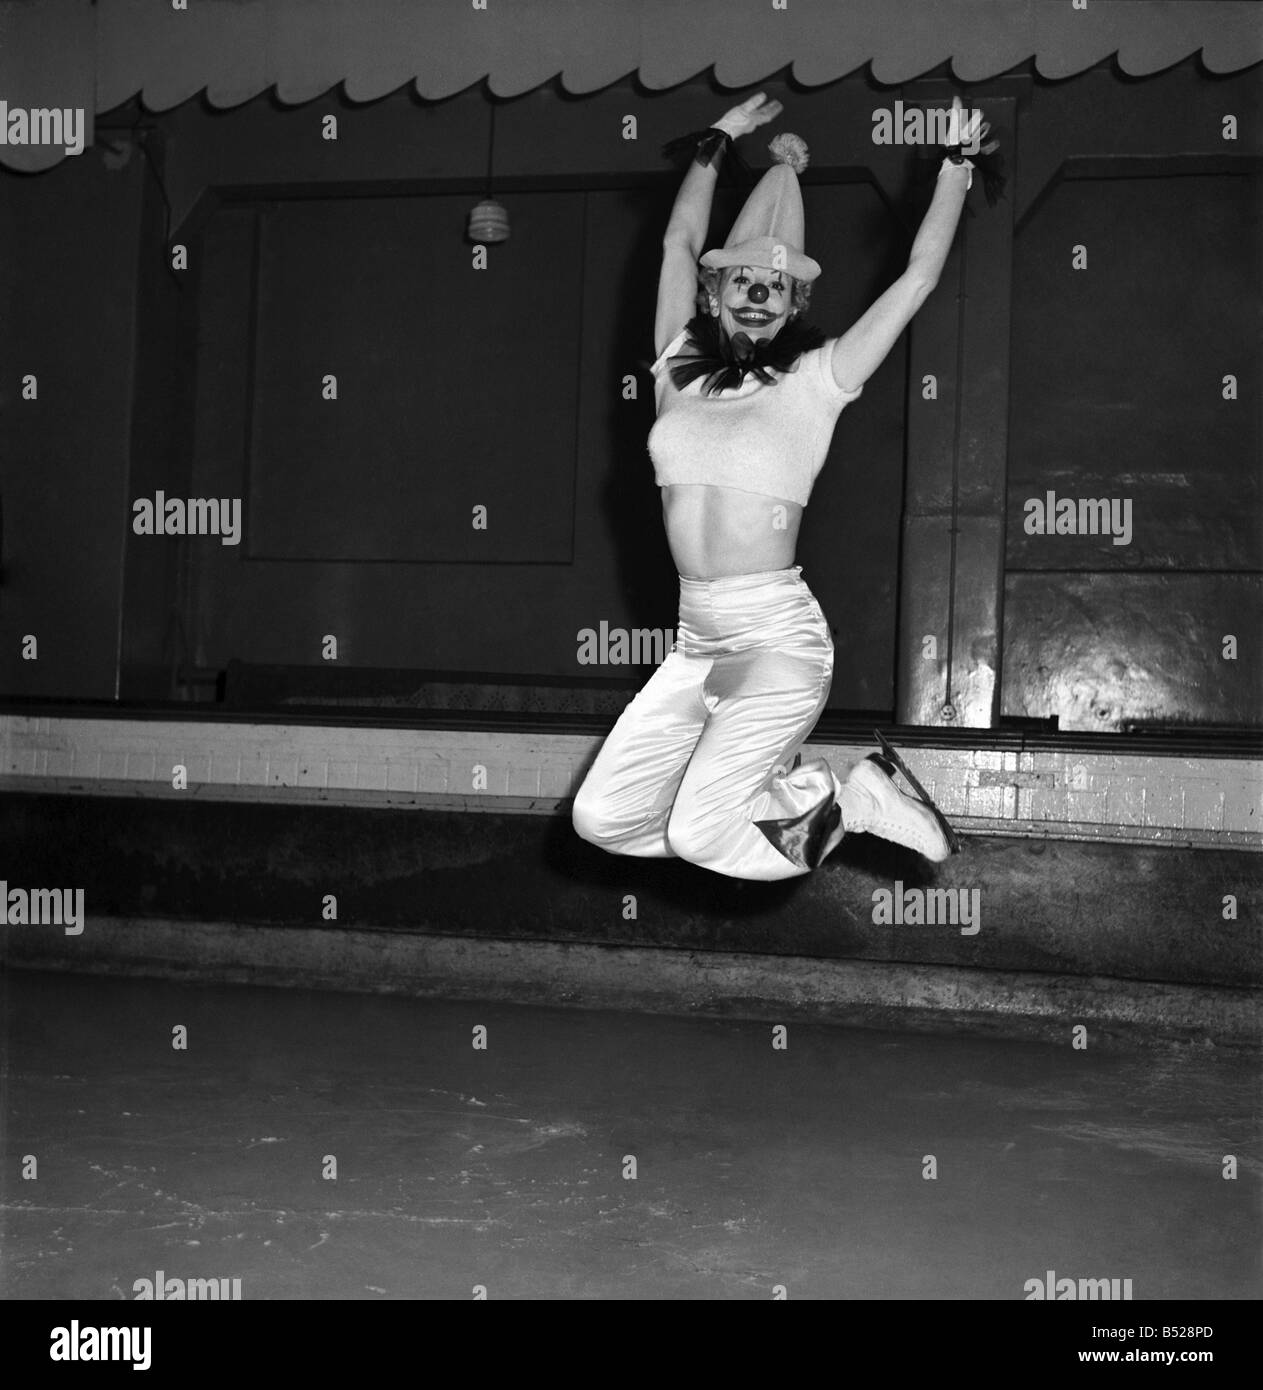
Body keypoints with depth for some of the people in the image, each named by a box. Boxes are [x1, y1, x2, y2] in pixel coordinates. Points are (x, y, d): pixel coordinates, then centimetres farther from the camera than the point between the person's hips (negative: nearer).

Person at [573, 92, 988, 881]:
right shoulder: (681, 372, 11)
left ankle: (850, 799, 9)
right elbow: (681, 242, 21)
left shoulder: (813, 382, 1)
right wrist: (719, 143, 29)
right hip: (695, 644, 5)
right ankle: (768, 785, 17)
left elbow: (919, 277, 3)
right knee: (601, 820, -1)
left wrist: (958, 164, 7)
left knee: (696, 835, -18)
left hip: (778, 641, -5)